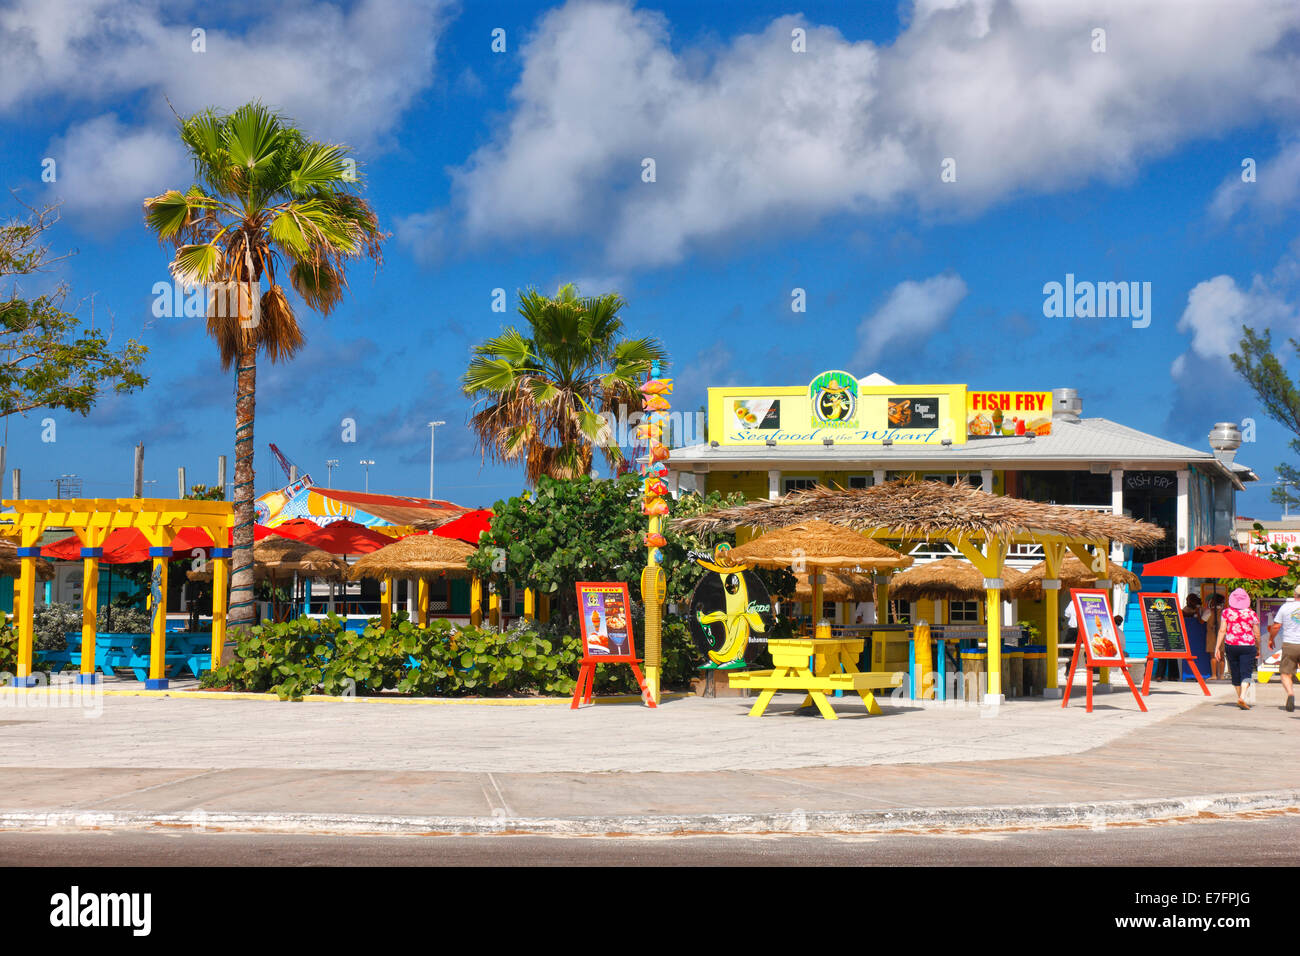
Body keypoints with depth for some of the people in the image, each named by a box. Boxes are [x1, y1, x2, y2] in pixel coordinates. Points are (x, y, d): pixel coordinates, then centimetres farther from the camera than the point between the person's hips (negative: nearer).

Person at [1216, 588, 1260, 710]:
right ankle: (1242, 697, -25)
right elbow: (1257, 634, 3)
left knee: (1235, 673, 16)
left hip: (1231, 645, 2)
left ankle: (1239, 697, 27)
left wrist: (1218, 647, 0)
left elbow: (1222, 630, -3)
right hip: (1248, 646, -2)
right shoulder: (1252, 614, 0)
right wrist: (1258, 648, 17)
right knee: (1246, 673, -5)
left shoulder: (1227, 612, 1)